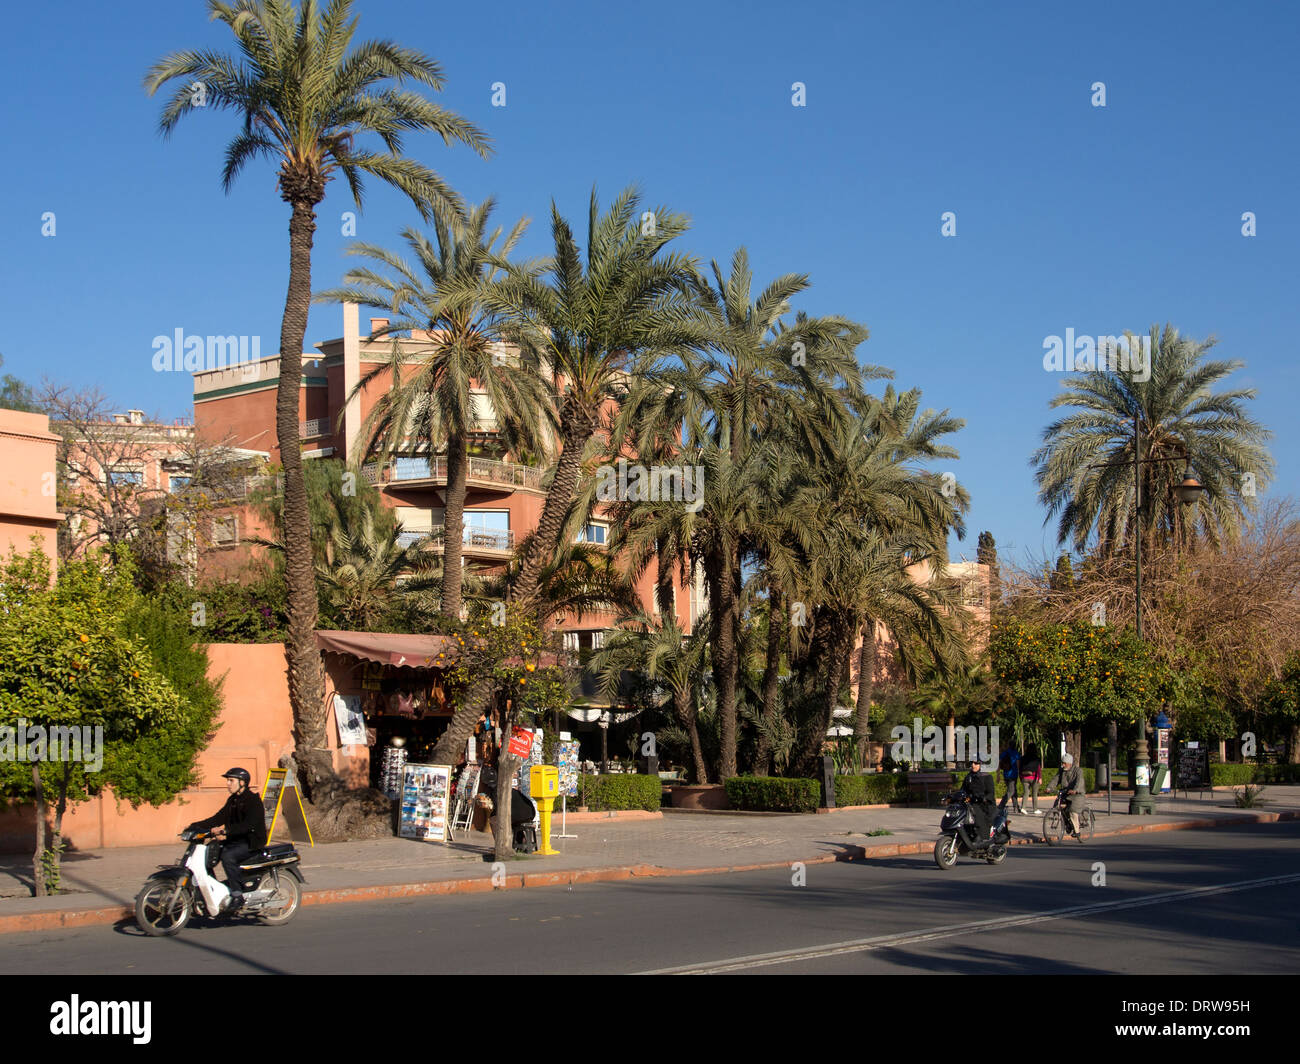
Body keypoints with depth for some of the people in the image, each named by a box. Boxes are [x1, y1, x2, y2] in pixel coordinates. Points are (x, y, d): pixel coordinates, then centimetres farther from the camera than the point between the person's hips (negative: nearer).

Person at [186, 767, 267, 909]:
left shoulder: (253, 800, -13)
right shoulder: (232, 800, 15)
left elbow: (249, 824, -26)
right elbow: (219, 818, 14)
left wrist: (226, 831, -36)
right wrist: (196, 826, 2)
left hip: (251, 841, -9)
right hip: (236, 840, 9)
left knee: (227, 856, -32)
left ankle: (237, 895, -27)